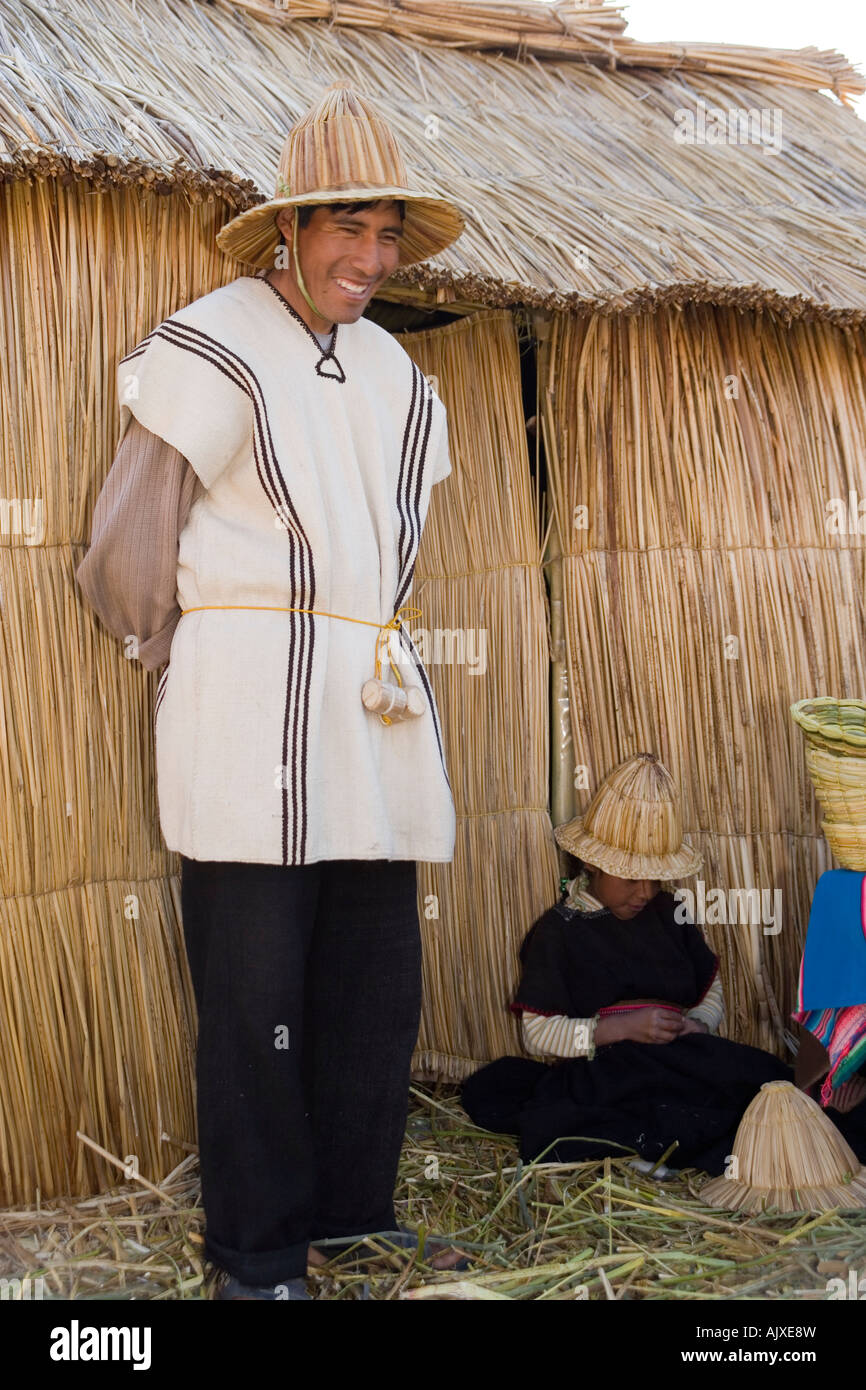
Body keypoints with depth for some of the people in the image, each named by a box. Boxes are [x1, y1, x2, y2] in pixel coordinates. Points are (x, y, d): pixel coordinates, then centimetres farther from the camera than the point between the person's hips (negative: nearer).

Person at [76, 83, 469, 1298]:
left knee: (378, 990, 10)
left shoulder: (396, 376, 19)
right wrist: (176, 654, 10)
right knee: (256, 999, -1)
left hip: (371, 708, 7)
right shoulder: (213, 347, -3)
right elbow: (130, 547, -2)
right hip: (252, 715, -7)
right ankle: (257, 1255, 13)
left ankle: (353, 1214, 26)